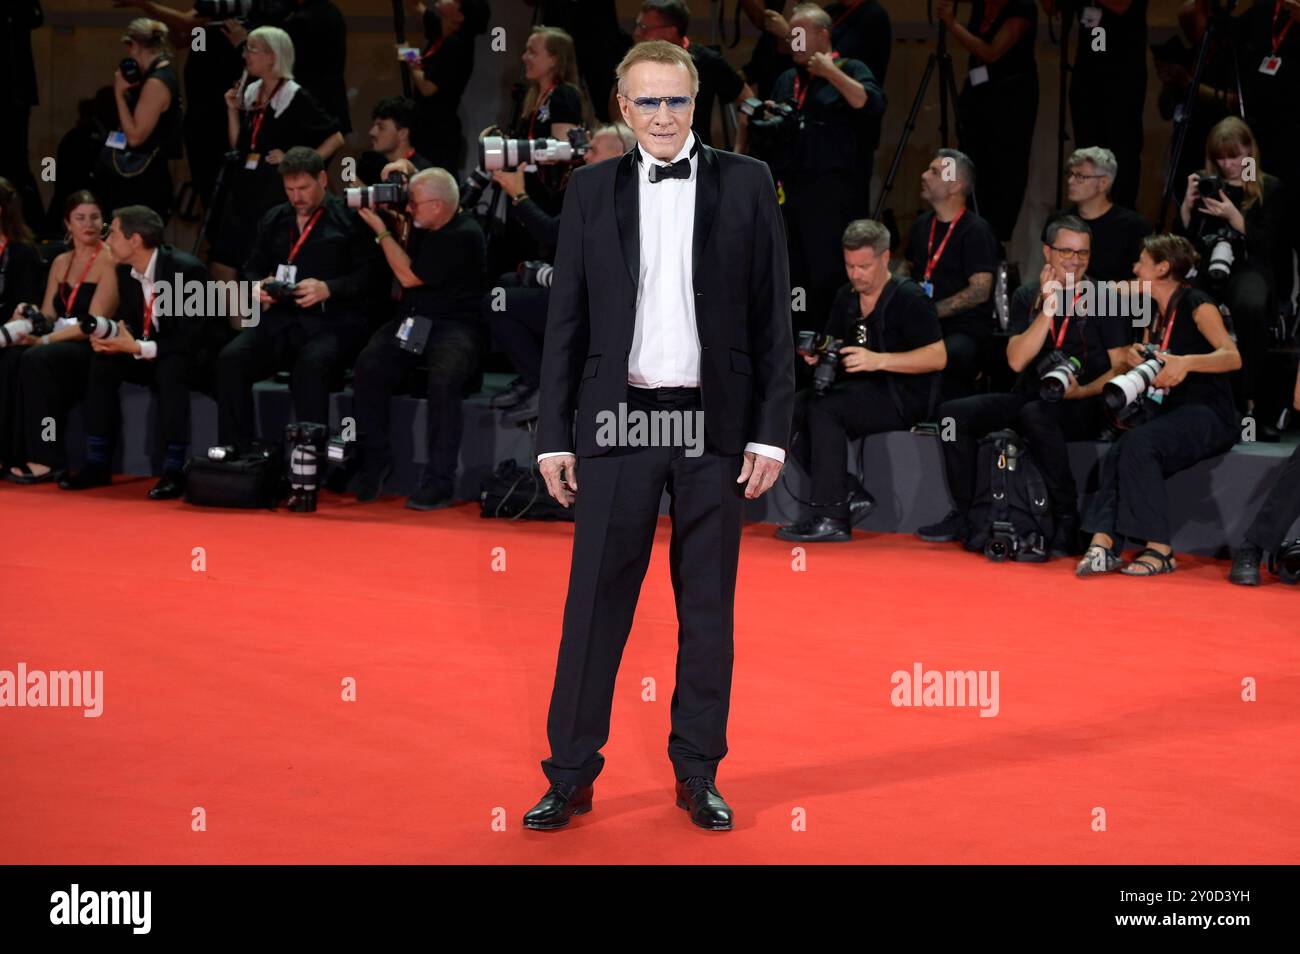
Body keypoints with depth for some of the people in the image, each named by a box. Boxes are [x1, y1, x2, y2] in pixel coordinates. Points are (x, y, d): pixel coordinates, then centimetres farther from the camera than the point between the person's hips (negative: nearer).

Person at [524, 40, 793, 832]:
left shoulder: (746, 184, 4)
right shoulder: (592, 190, 6)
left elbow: (773, 315, 2)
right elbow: (567, 319, 7)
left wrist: (771, 432, -4)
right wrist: (555, 436, 2)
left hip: (715, 422, 0)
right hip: (618, 421, 0)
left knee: (708, 605, 7)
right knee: (596, 603, 1)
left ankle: (699, 774, 16)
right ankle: (571, 775, 8)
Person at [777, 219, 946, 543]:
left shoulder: (909, 297, -8)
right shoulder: (846, 298, 15)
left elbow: (937, 357, -15)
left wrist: (878, 360, -23)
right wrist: (818, 355, -3)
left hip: (905, 397, -8)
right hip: (859, 392, 8)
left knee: (823, 410, -29)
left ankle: (829, 518, -27)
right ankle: (850, 495, -12)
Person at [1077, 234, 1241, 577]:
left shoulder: (1196, 305, -6)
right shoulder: (1154, 313, 18)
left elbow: (1232, 357, -20)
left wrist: (1186, 362, -36)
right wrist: (1135, 360, 1)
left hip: (1207, 415, -7)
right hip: (1169, 413, 7)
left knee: (1138, 442, -33)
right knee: (1117, 454, -24)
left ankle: (1160, 549, -32)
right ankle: (1104, 544, -39)